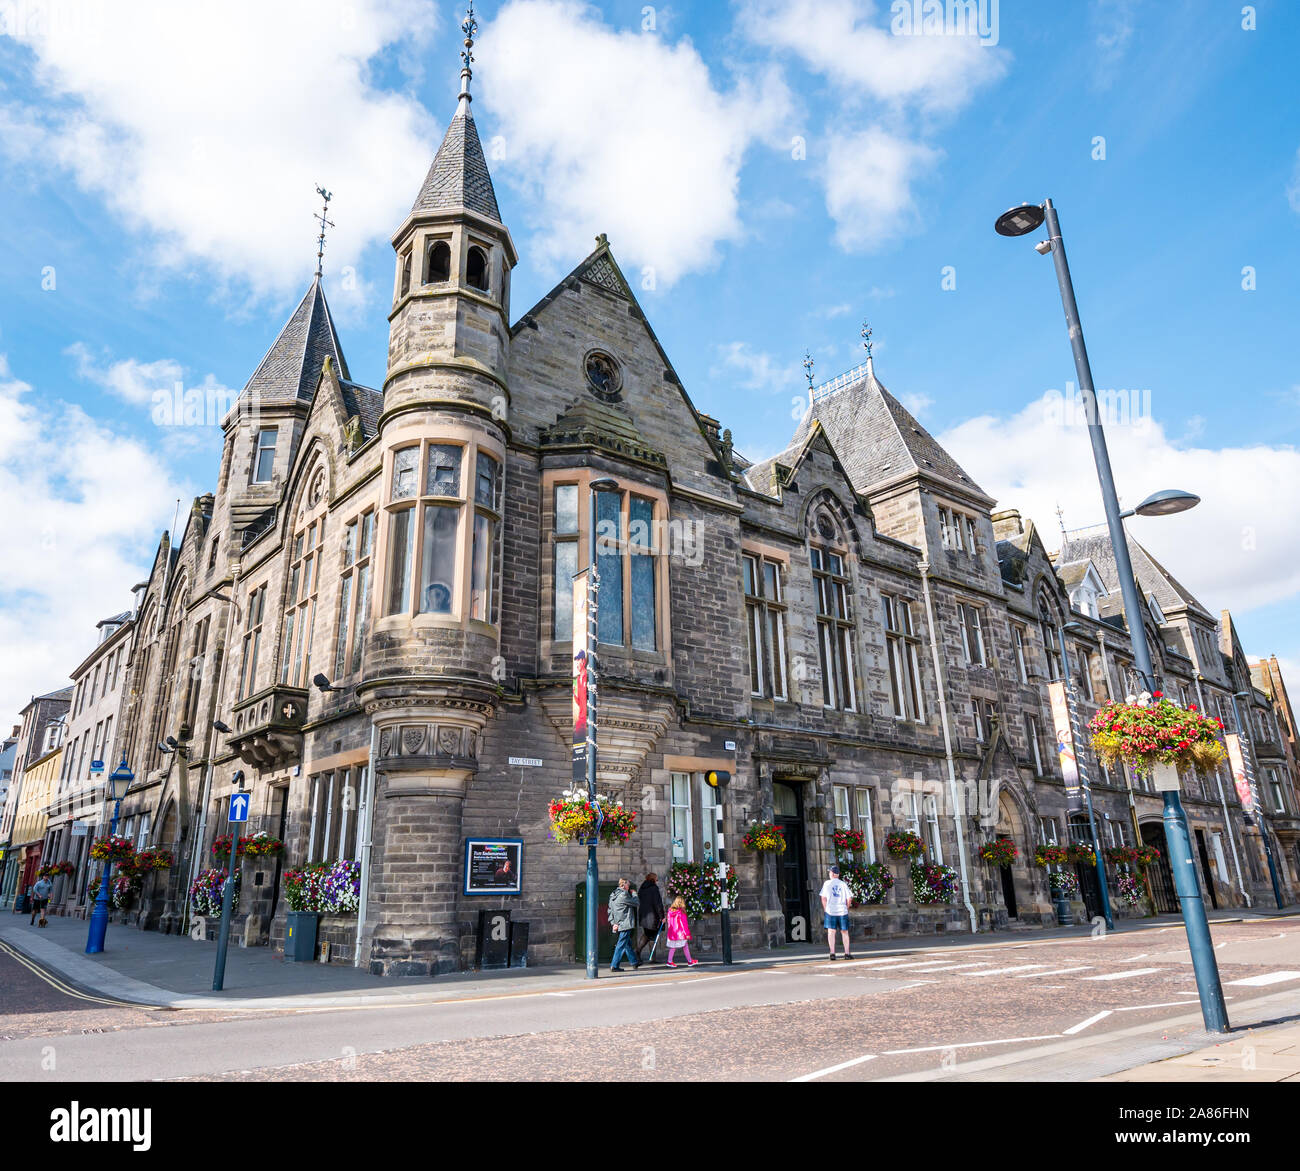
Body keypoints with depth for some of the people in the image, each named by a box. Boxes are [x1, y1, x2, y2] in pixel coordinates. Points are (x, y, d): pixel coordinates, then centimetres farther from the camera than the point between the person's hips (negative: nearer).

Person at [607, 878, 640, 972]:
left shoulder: (613, 896, 11)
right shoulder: (623, 894, -17)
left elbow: (610, 910, 12)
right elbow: (635, 903, -8)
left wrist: (613, 922, 8)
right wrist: (634, 894, 9)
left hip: (619, 924, 9)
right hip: (626, 924, -9)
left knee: (628, 944, 19)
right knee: (621, 945, -4)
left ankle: (634, 962, 30)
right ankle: (614, 966, -4)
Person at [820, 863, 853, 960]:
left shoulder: (827, 883, 1)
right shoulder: (843, 884, 4)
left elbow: (823, 898, 0)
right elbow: (849, 898, 0)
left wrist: (825, 910, 9)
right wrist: (846, 908, 13)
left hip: (830, 911, -1)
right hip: (842, 911, 1)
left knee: (831, 932, 1)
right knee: (845, 932, 10)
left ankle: (832, 953, -6)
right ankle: (847, 953, 8)